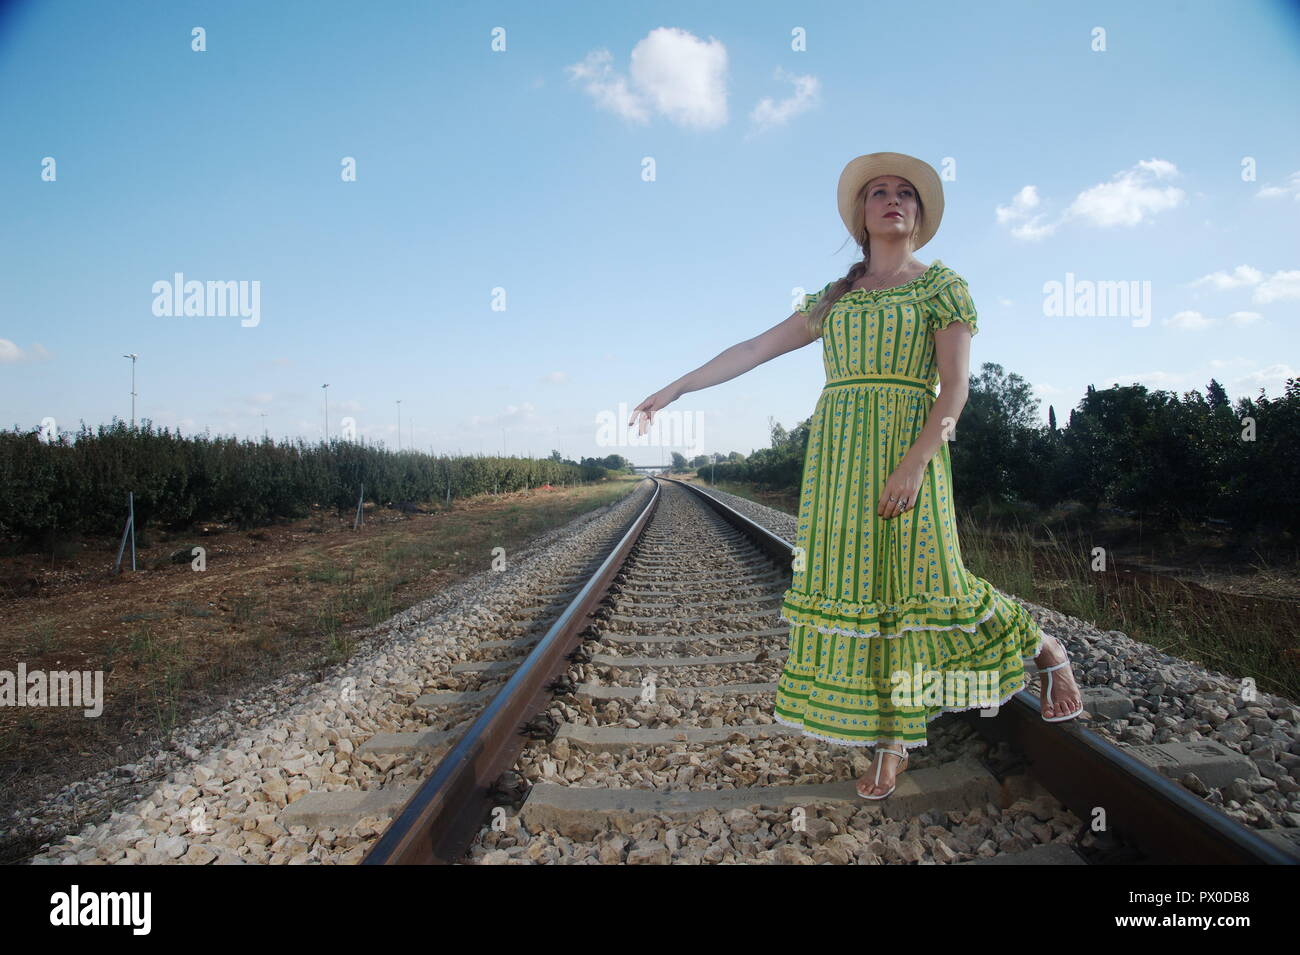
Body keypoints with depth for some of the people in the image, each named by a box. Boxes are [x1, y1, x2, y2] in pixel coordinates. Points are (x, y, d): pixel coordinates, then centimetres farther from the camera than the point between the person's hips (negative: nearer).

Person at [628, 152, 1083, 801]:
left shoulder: (942, 284, 6)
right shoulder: (834, 299, 18)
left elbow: (955, 387, -4)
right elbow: (754, 349, 17)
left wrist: (915, 462, -18)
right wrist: (673, 390, 15)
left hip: (907, 449, -4)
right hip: (836, 456, 4)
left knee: (914, 582, -6)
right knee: (860, 589, 2)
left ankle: (1044, 649, 22)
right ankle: (893, 743, 11)